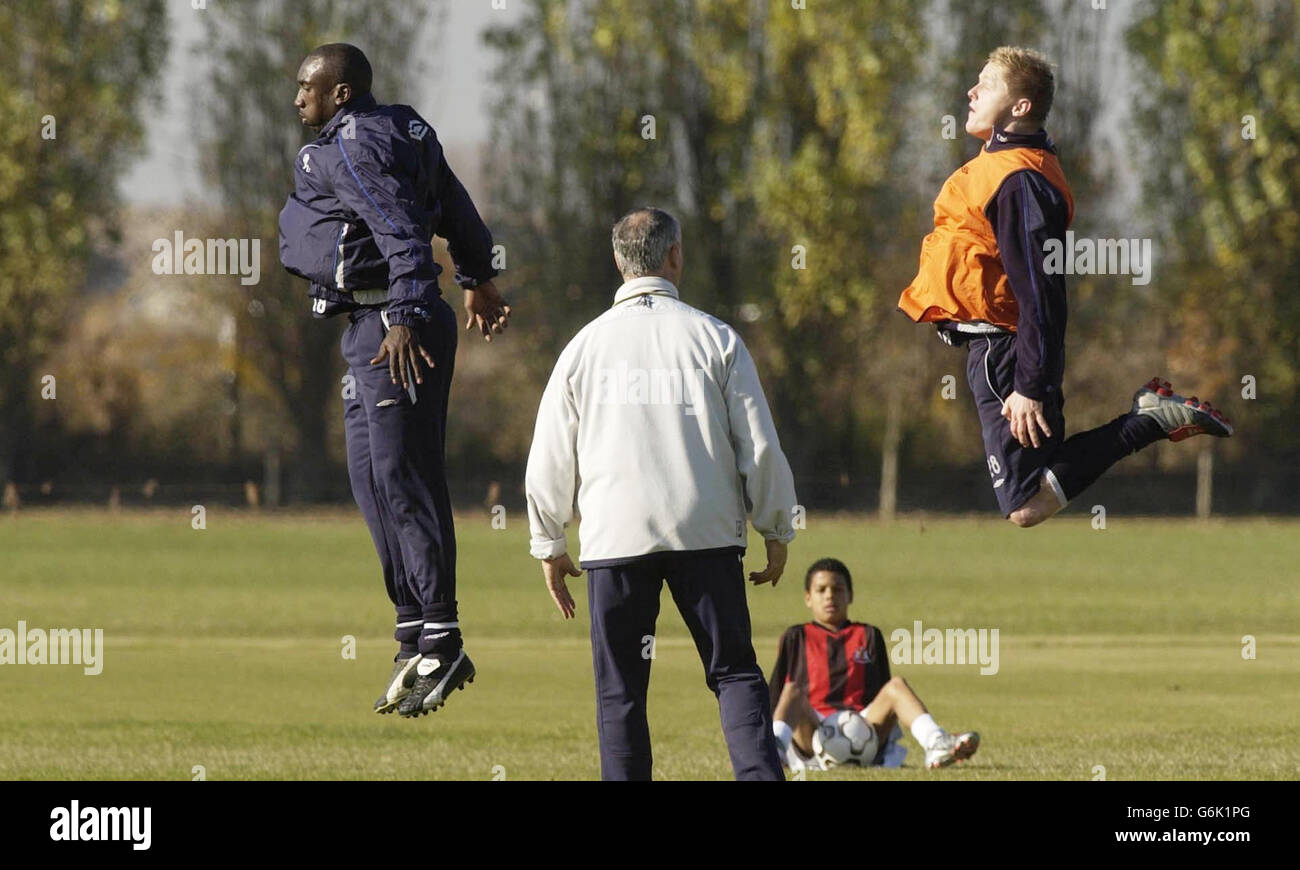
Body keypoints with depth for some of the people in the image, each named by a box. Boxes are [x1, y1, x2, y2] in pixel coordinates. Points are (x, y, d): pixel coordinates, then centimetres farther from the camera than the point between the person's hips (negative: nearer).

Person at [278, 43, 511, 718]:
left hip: (396, 332, -11)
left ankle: (441, 645, -10)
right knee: (370, 479, 13)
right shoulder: (403, 134, 17)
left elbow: (402, 230, -25)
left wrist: (406, 318, -30)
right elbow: (456, 210, 28)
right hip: (368, 329, 11)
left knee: (405, 483, -10)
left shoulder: (352, 149, -14)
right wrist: (477, 278, 42)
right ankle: (415, 636, 16)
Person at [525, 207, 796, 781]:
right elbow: (759, 447, 3)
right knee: (735, 672, 3)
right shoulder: (716, 339, 3)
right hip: (707, 533, 0)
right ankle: (761, 775, -13)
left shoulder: (587, 346, 6)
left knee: (619, 690, 3)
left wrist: (549, 546, 18)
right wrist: (776, 531, 14)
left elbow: (550, 459, 8)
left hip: (615, 538, 0)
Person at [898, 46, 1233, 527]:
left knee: (1028, 507, -12)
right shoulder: (999, 164, 12)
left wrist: (1030, 388, -26)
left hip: (1002, 352, -10)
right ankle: (1154, 415, 14)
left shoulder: (1017, 179, -20)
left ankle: (1152, 421, -9)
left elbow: (1039, 292, -24)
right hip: (991, 343, 10)